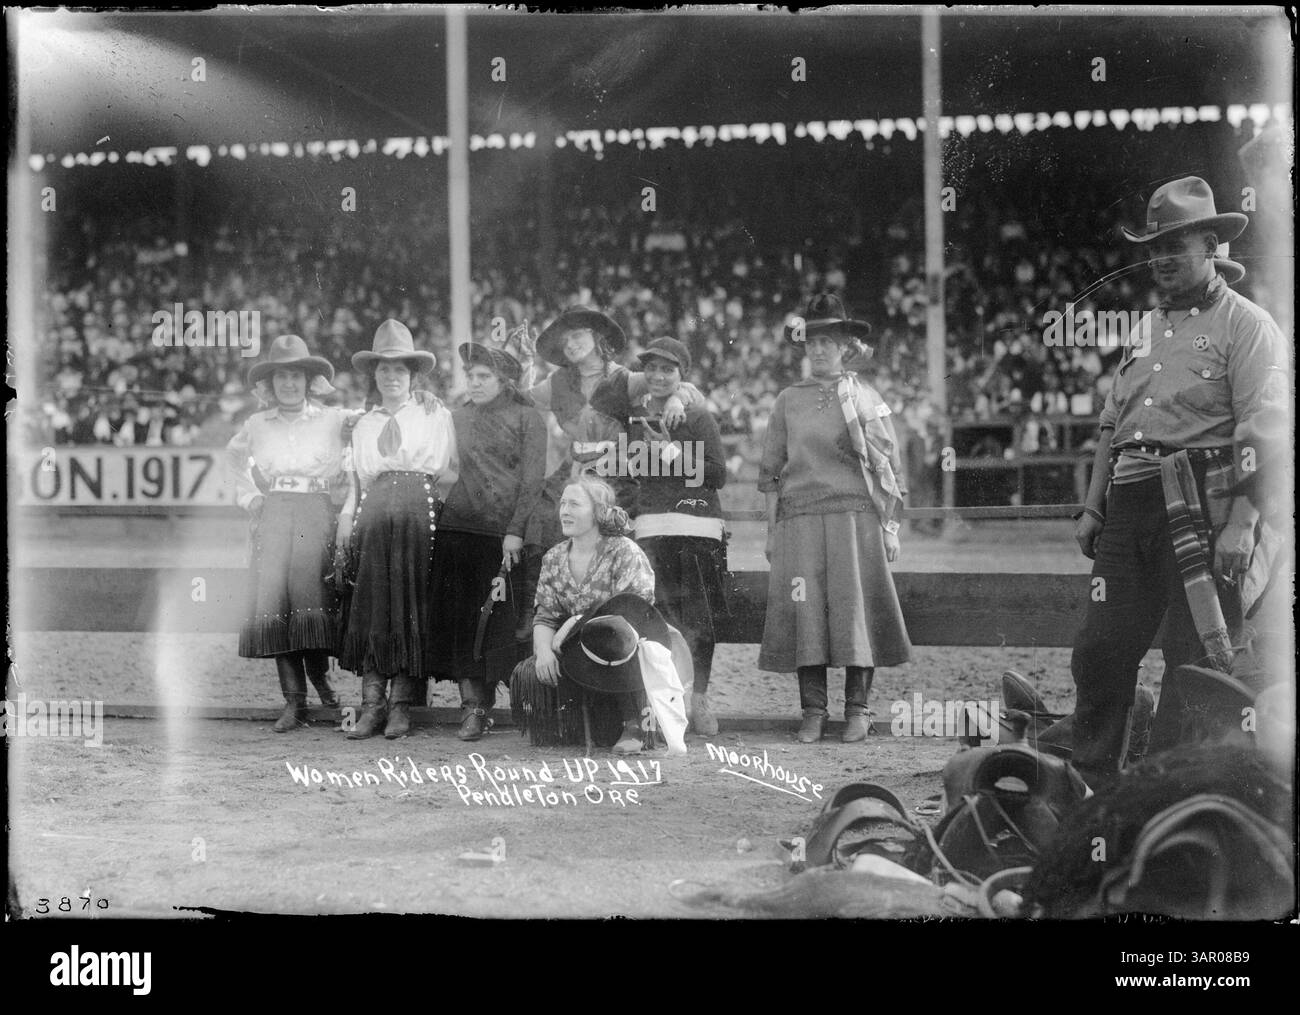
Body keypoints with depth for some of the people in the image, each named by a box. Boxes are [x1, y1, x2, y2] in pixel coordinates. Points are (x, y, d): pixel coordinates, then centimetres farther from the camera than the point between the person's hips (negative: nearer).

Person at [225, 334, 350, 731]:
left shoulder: (334, 420, 5)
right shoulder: (257, 425, 13)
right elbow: (235, 456, 31)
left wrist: (339, 498, 2)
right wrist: (249, 496, 19)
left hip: (318, 515, -2)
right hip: (272, 517, 2)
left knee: (312, 598, -15)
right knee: (274, 601, -9)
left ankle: (319, 674, 13)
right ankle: (294, 702, -5)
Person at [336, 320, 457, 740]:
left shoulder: (434, 413, 12)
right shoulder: (364, 424, 22)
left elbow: (451, 470, 5)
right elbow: (357, 477, 17)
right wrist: (348, 515, 2)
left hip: (419, 514, -3)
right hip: (374, 515, 3)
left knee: (411, 606, -6)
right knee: (371, 606, -6)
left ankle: (401, 705, -3)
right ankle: (372, 703, -6)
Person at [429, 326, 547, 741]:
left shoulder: (526, 418, 4)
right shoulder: (458, 418, 16)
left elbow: (533, 478, -3)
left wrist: (515, 530, -12)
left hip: (503, 533, -4)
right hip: (457, 529, 4)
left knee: (499, 620, -5)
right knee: (459, 618, -2)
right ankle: (473, 706, 0)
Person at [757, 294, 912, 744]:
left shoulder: (865, 397, 7)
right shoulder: (789, 400, 11)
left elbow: (889, 466, 6)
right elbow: (771, 470, 12)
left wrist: (891, 526, 1)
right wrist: (772, 529, 7)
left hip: (855, 516, -1)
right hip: (799, 518, 1)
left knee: (855, 608, -3)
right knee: (805, 611, -3)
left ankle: (857, 710, 4)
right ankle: (813, 711, 3)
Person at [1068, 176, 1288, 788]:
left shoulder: (1245, 325, -2)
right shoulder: (1147, 328, 21)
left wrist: (1243, 523, -20)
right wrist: (1093, 506, 16)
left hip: (1203, 506, -7)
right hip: (1129, 503, 7)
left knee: (1194, 656, -4)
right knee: (1100, 648, 5)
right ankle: (1088, 785, 15)